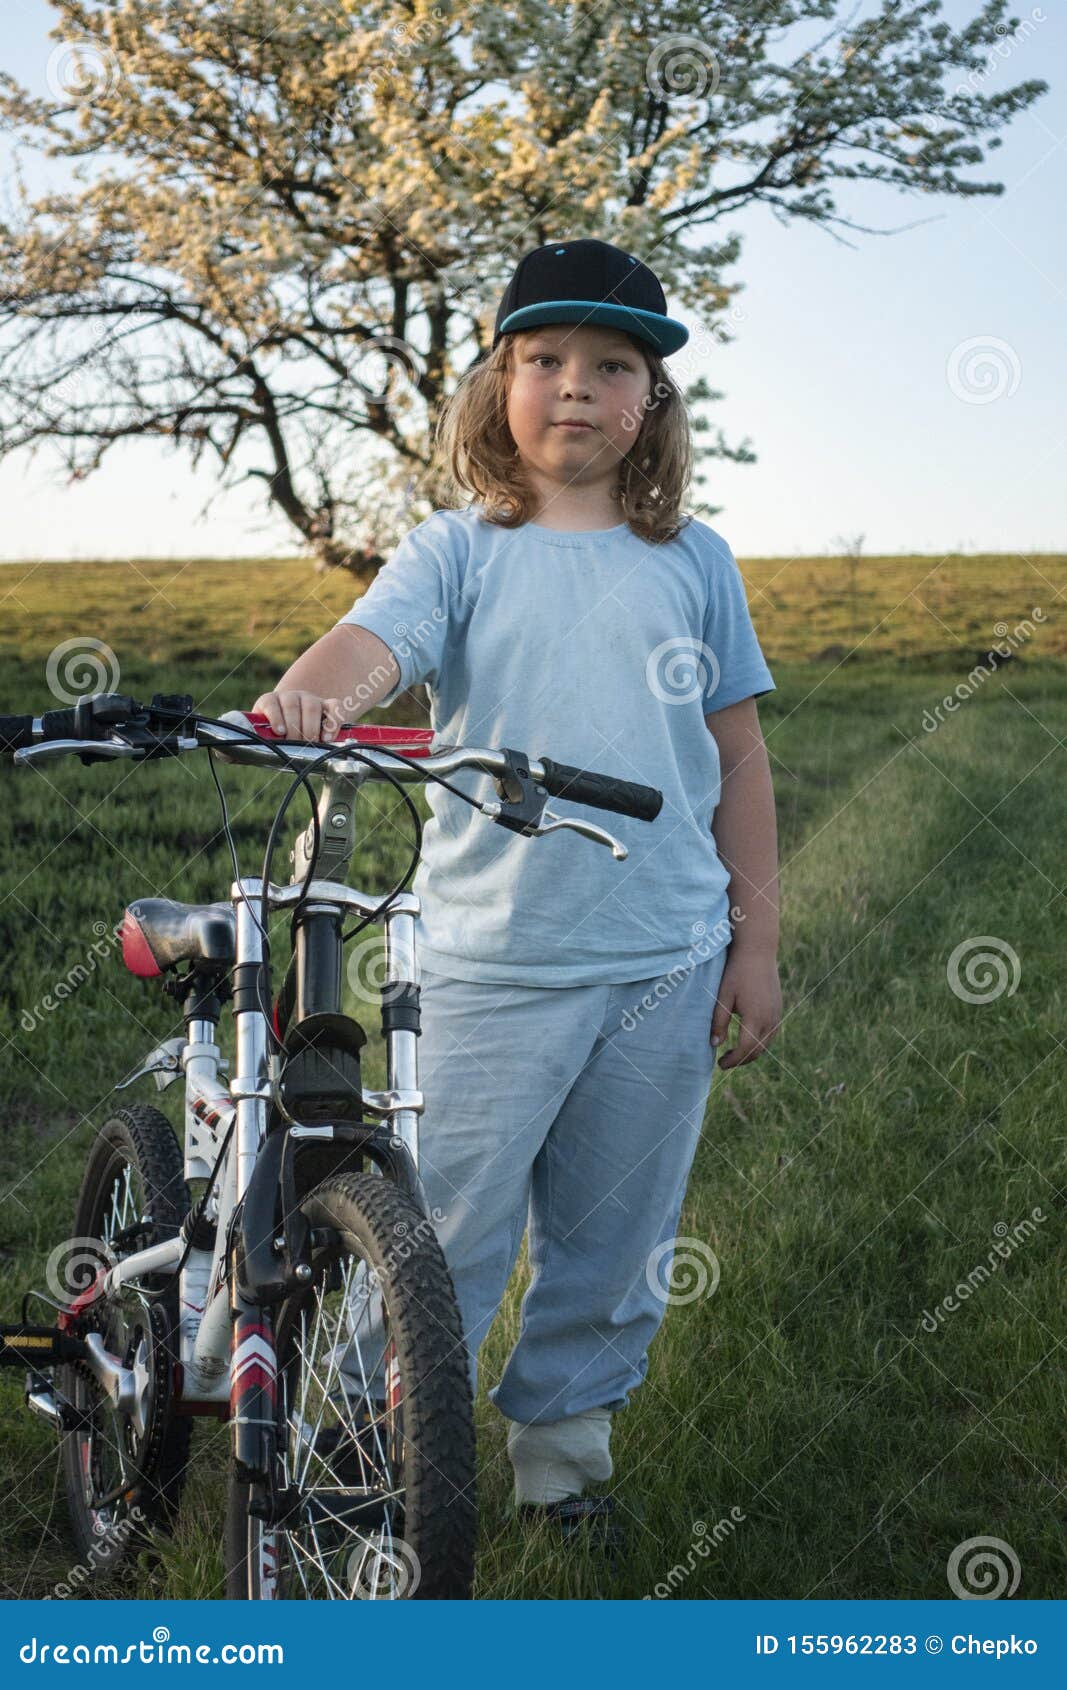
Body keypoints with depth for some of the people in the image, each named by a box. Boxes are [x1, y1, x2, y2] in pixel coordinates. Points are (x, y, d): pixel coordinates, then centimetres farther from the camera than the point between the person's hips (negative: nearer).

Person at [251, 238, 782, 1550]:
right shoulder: (460, 551, 2)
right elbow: (377, 639, -18)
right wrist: (313, 694, -42)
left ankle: (561, 1448, 33)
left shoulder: (694, 564, 8)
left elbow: (737, 757, 11)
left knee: (612, 1247, 14)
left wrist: (757, 944, 9)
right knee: (441, 1248, 0)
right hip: (491, 962, -2)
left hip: (666, 964, 3)